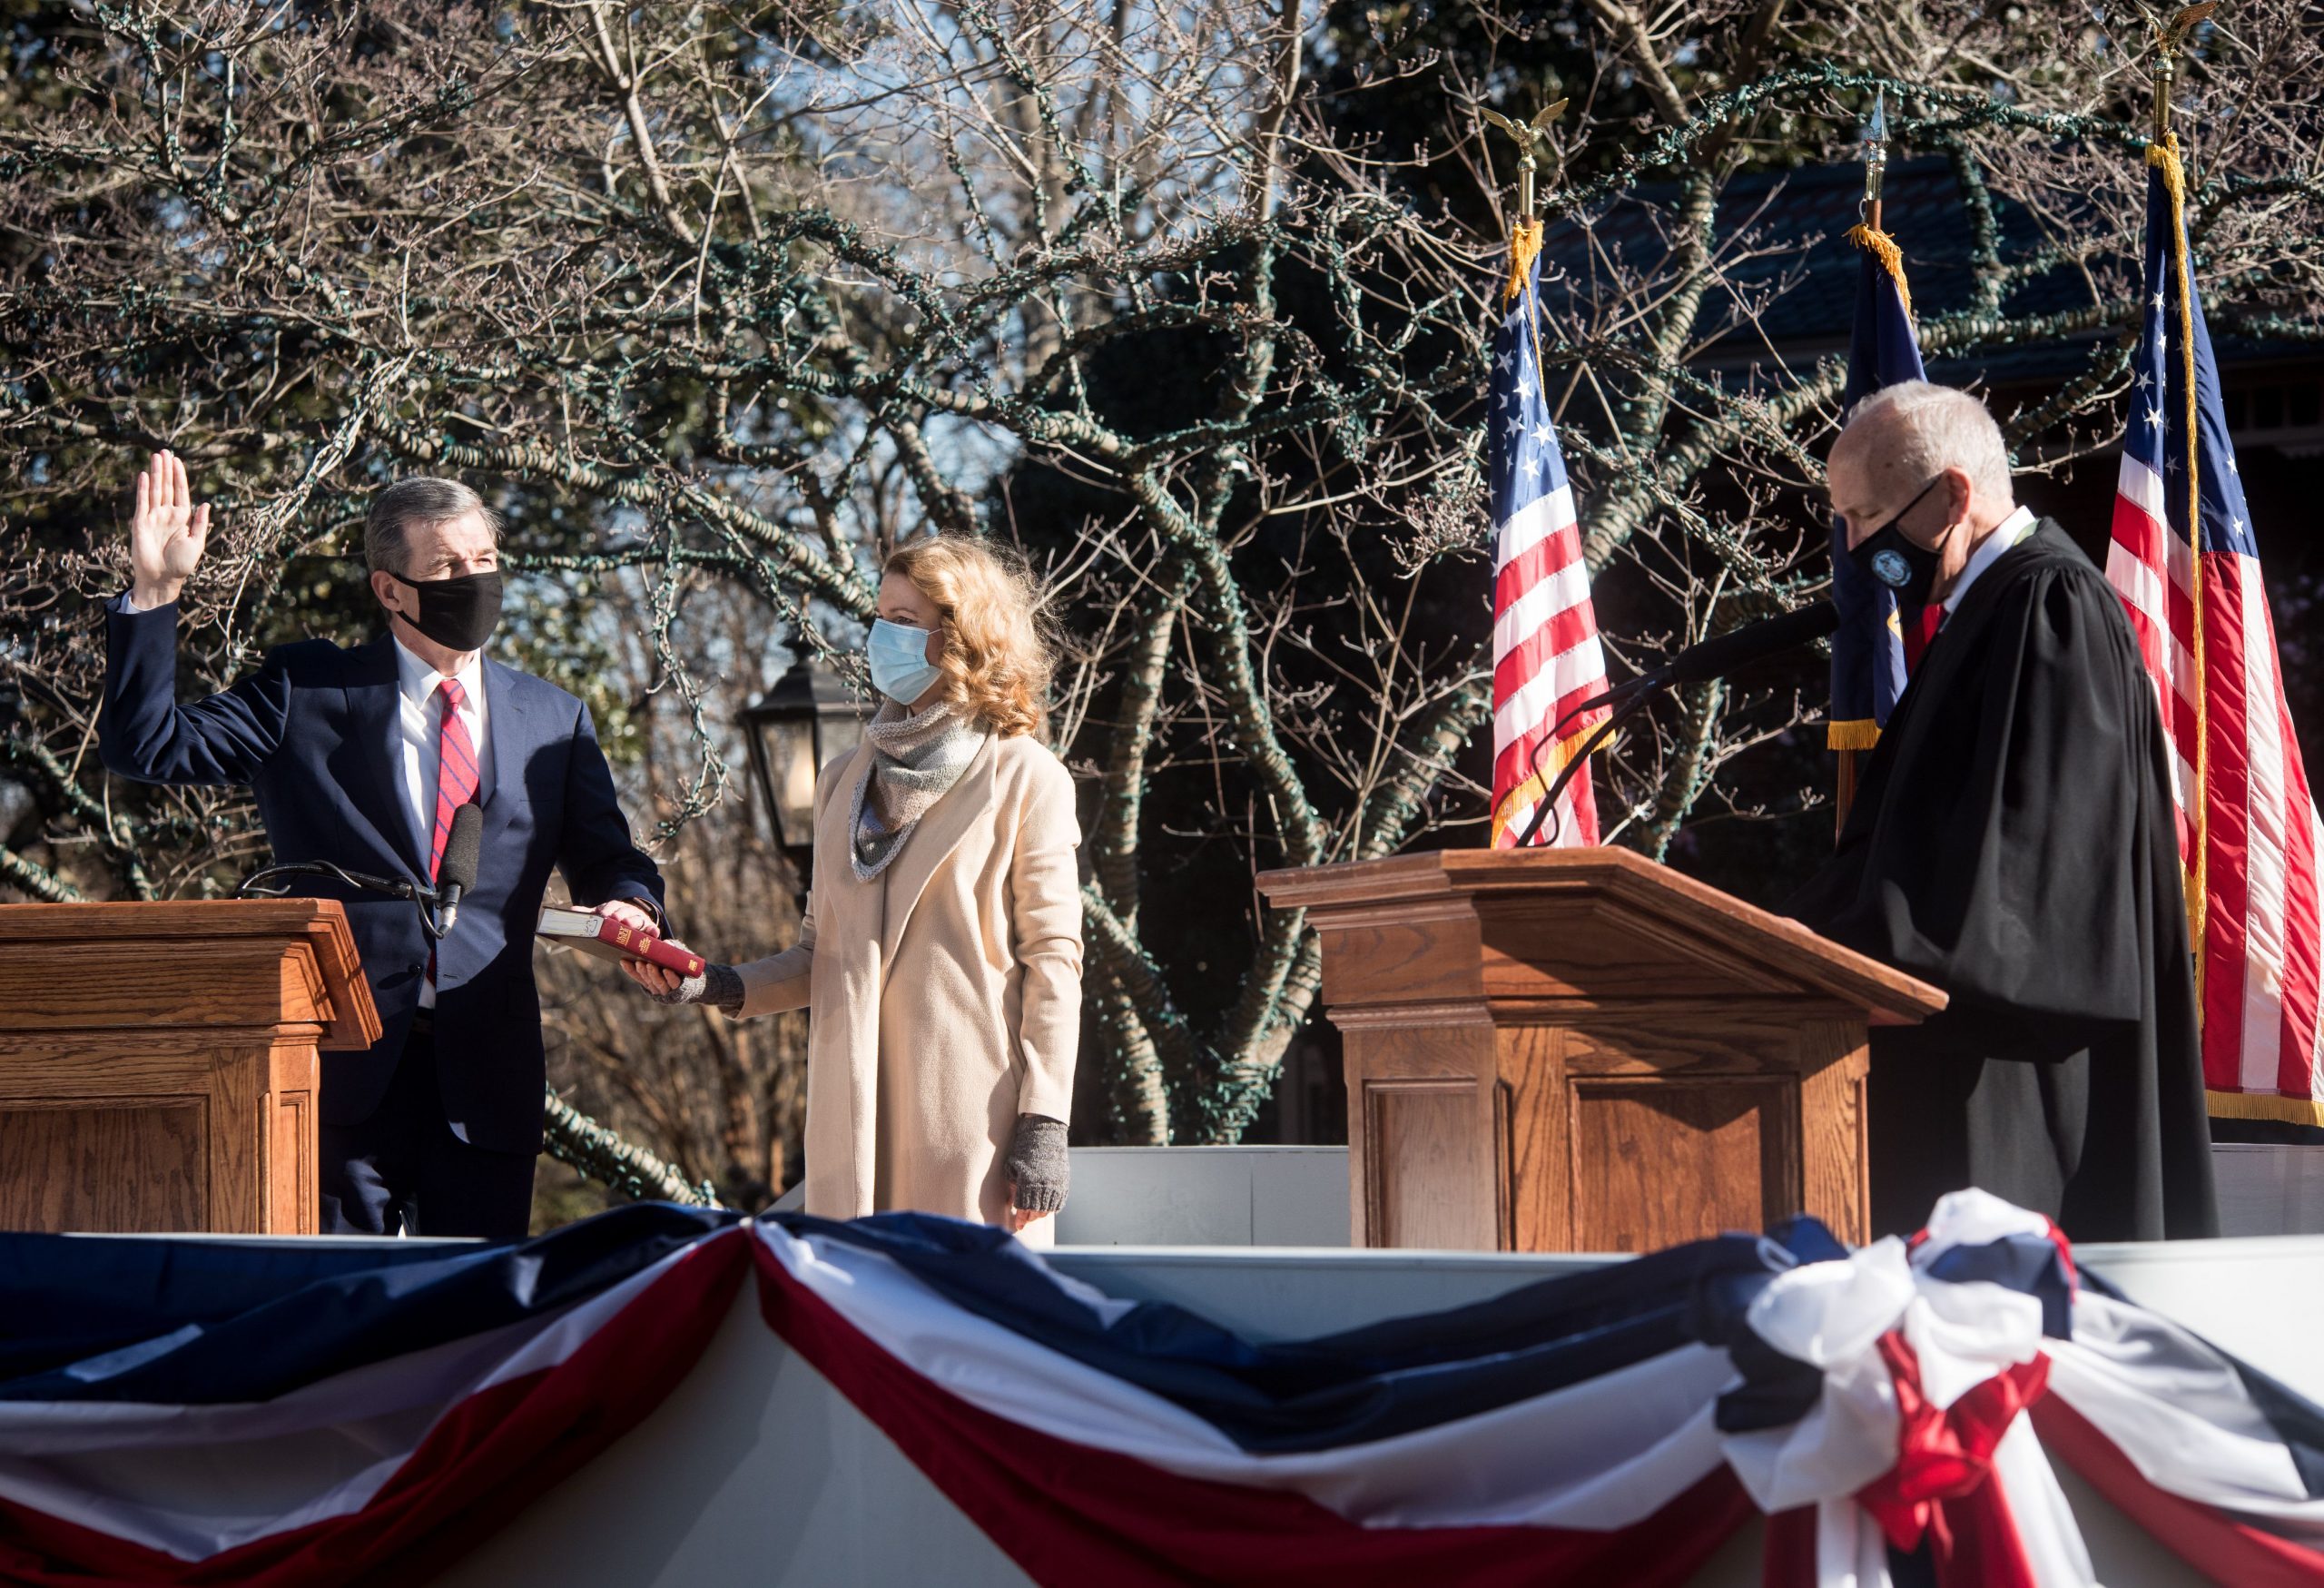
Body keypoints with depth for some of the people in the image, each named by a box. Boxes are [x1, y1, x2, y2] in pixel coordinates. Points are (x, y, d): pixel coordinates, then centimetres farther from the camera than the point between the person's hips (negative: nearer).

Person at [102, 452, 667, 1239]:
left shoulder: (552, 719, 14)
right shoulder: (305, 690, 6)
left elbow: (606, 858, 13)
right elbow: (147, 745, 1)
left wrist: (629, 905, -12)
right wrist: (155, 593, -9)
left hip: (486, 1079, 3)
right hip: (343, 1068, -2)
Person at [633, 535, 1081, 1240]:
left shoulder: (1024, 780, 1)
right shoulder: (845, 780, 17)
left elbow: (1052, 959, -3)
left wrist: (1044, 1122, -9)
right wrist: (720, 987, 1)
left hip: (972, 1122, -5)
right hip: (855, 1124, 5)